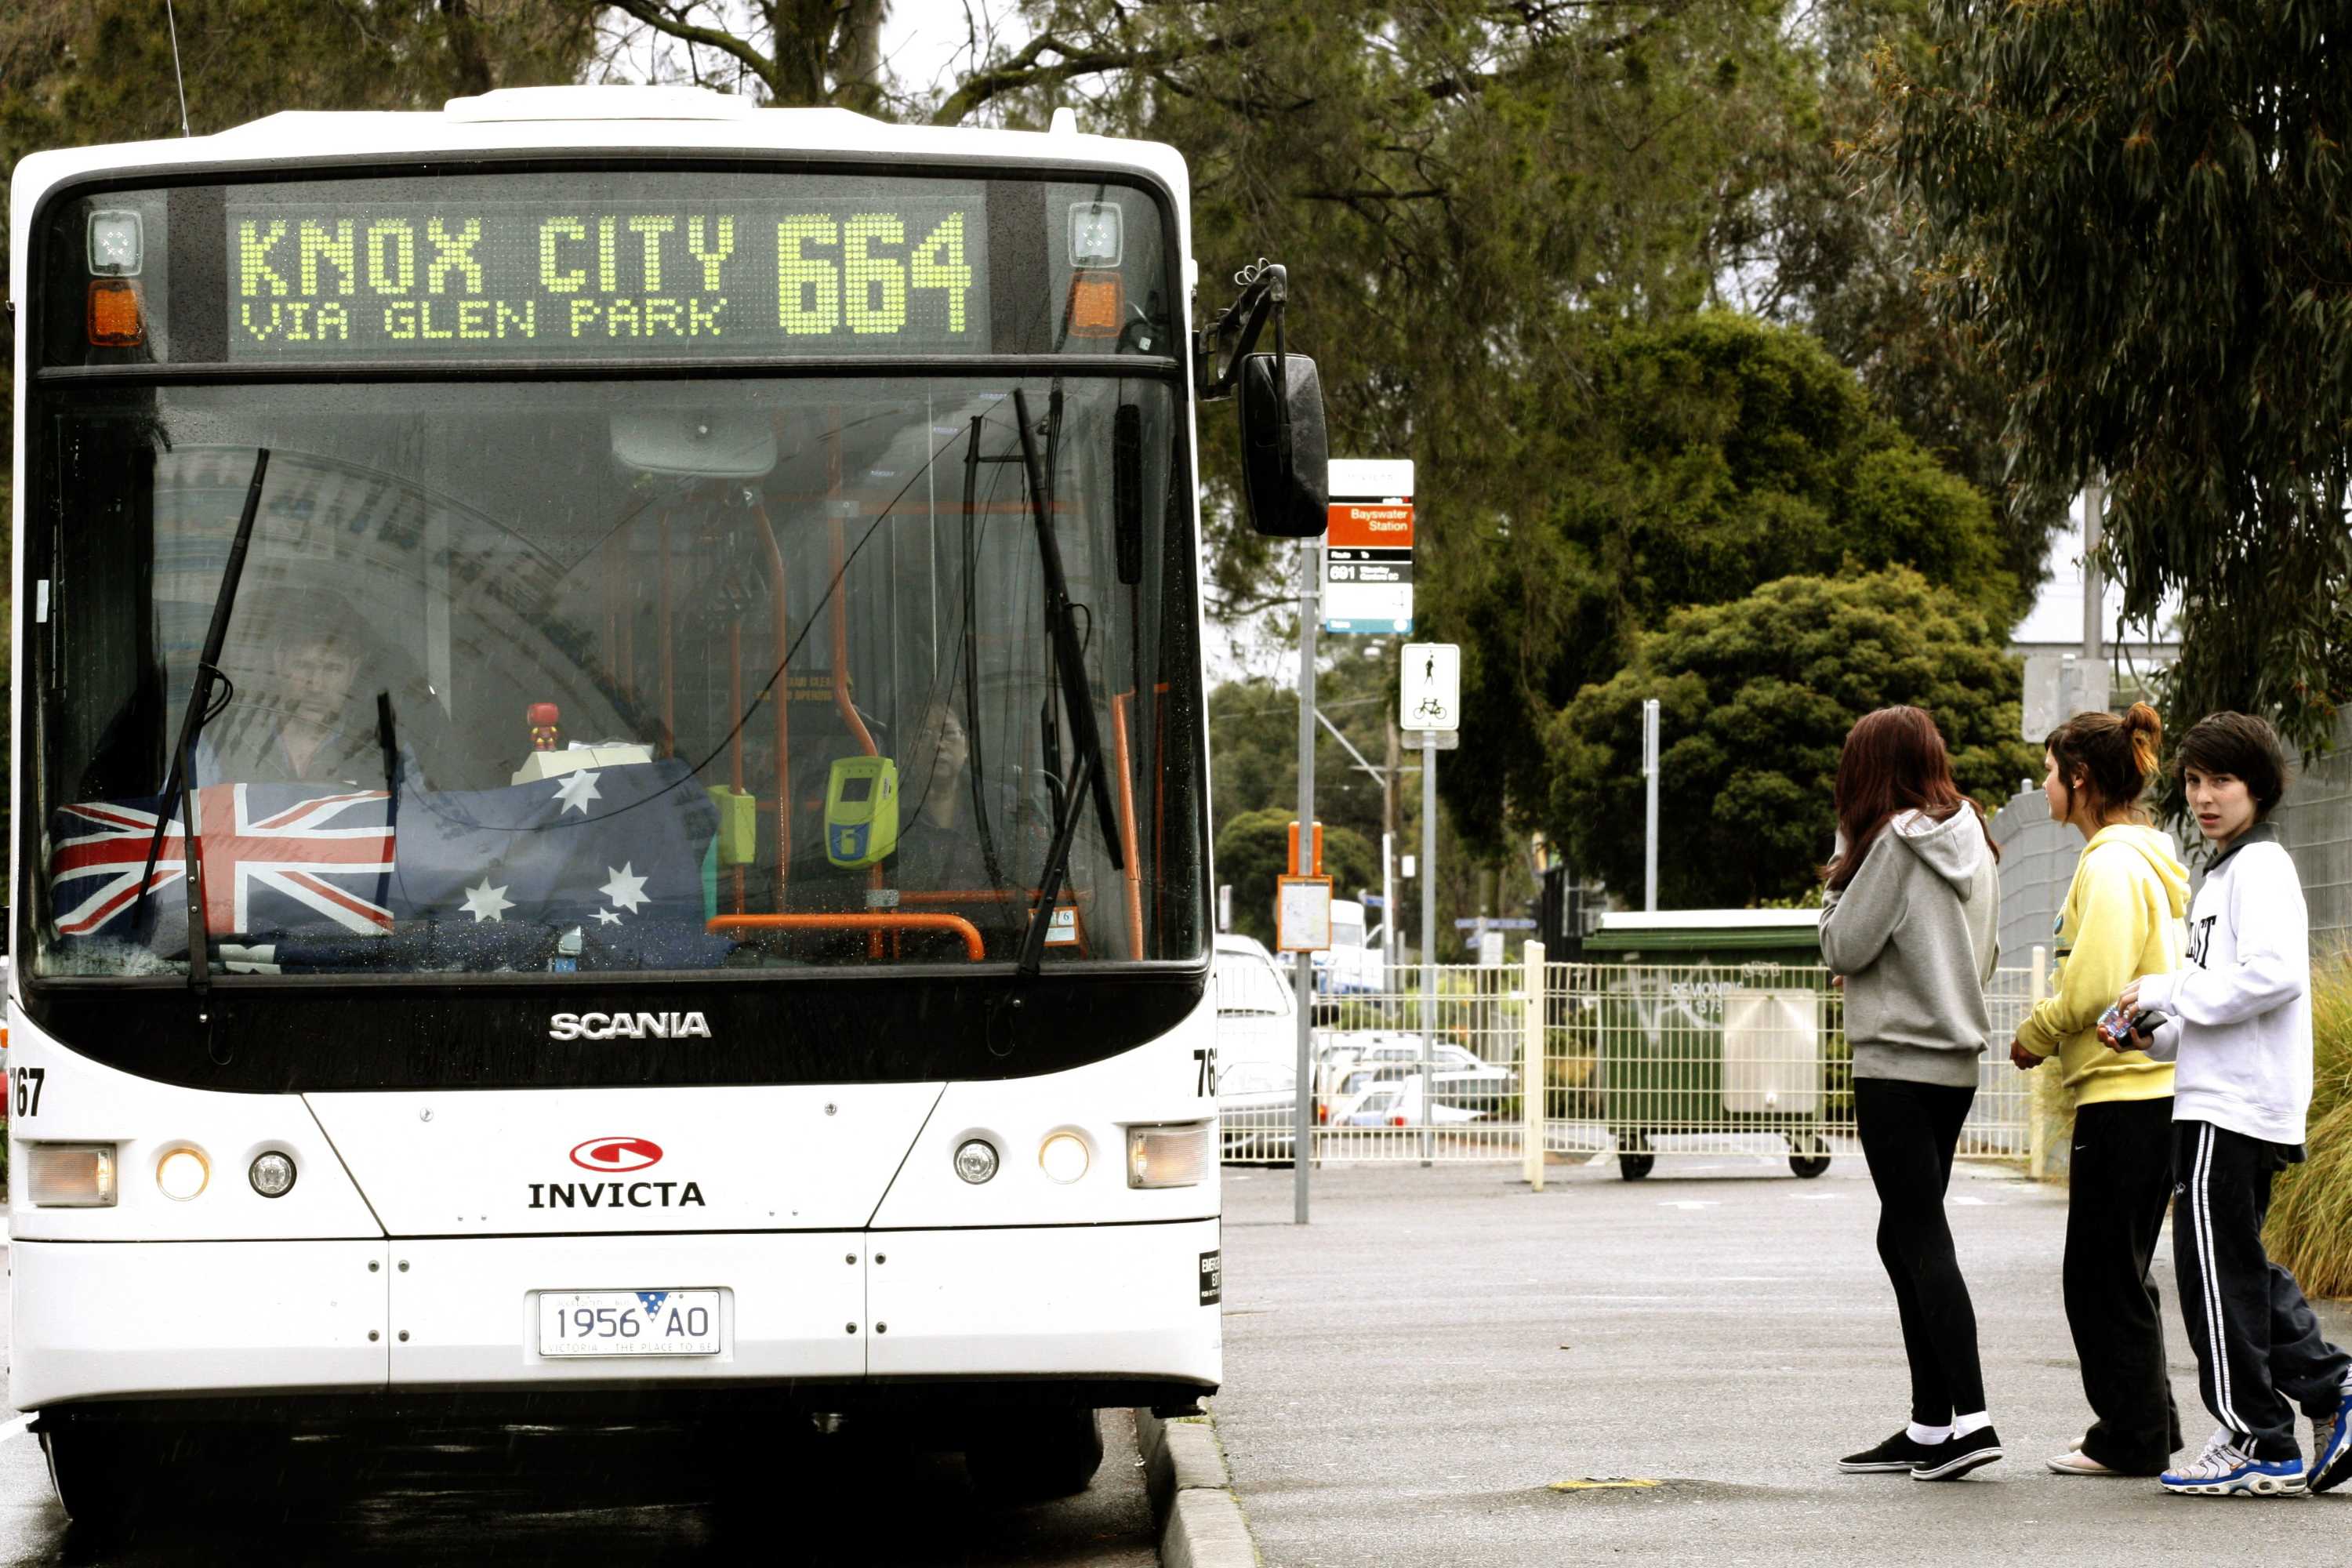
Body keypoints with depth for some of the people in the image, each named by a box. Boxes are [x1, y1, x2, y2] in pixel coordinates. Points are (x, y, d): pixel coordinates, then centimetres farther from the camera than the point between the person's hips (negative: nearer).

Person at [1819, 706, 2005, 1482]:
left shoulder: (1896, 842, -12)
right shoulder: (1972, 843, 12)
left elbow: (1844, 947, -11)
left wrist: (1838, 880, 6)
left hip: (1896, 1062, -8)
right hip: (1957, 1061, 8)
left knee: (1922, 1240, -9)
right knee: (1903, 1239, 14)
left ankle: (1968, 1416, -17)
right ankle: (1929, 1425, 14)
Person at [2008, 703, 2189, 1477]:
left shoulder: (2110, 864, -15)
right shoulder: (2152, 860, 15)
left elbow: (2096, 985, -21)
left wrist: (2036, 1036, -5)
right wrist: (2051, 1034, 14)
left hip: (2121, 1089, -10)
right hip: (2159, 1086, 10)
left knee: (2102, 1274, -2)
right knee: (2120, 1269, 16)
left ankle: (2131, 1437, 1)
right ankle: (2147, 1426, 21)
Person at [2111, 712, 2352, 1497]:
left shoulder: (2261, 866, -10)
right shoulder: (2226, 871, 21)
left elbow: (2273, 975, -24)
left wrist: (2167, 991, -15)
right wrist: (2158, 1036, 10)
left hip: (2234, 1107, -10)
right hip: (2222, 1100, 10)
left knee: (2220, 1265, -6)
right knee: (2237, 1265, 13)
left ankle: (2258, 1444, -2)